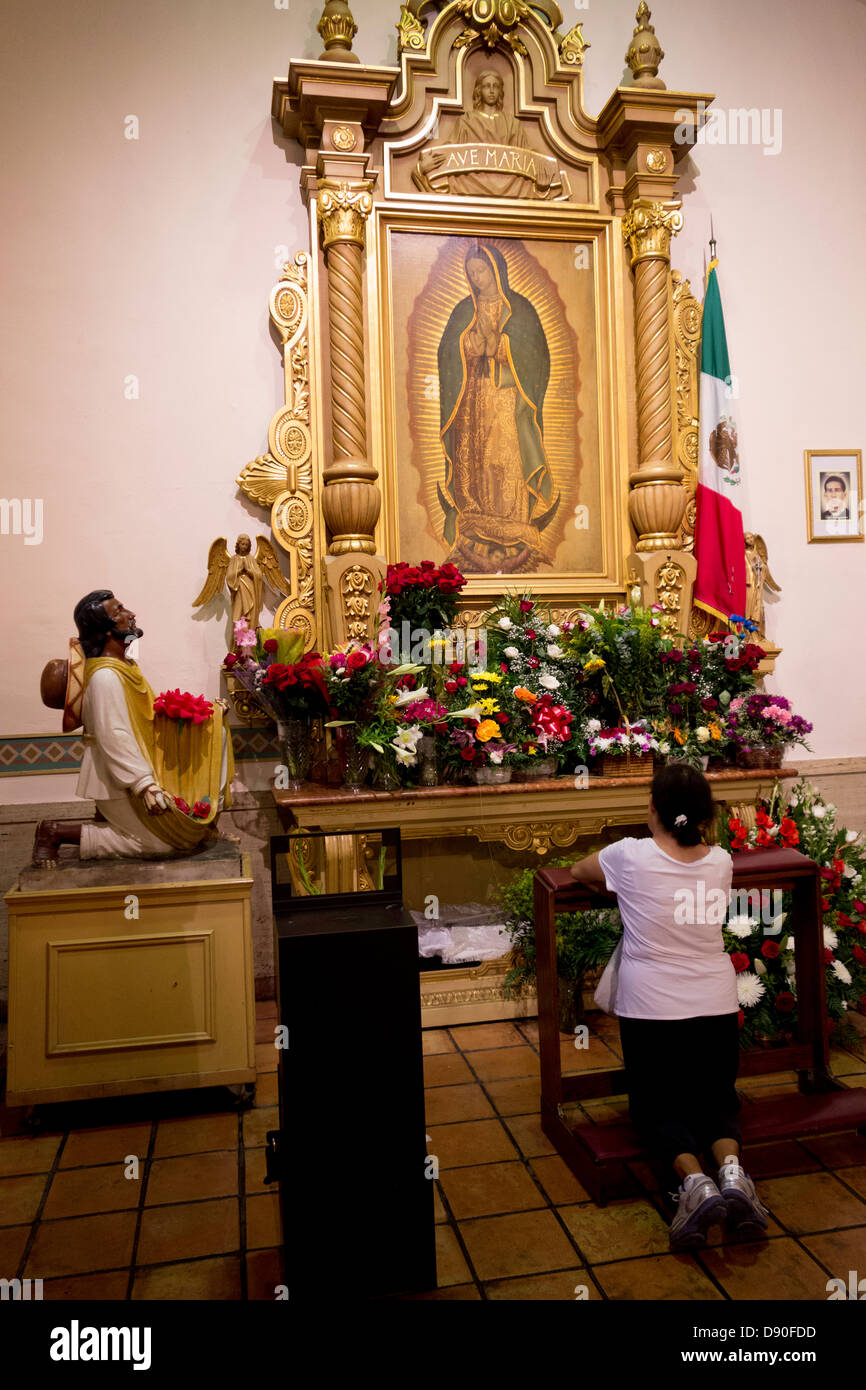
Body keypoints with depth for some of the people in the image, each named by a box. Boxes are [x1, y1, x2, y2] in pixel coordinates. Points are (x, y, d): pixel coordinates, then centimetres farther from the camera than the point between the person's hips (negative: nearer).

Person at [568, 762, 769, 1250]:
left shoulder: (631, 856, -13)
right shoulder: (720, 862, -4)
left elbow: (579, 871, 7)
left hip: (651, 1009, -3)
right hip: (716, 1006, 3)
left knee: (657, 1107, 12)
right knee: (716, 1101, 20)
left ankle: (694, 1179, -16)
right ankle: (732, 1168, -11)